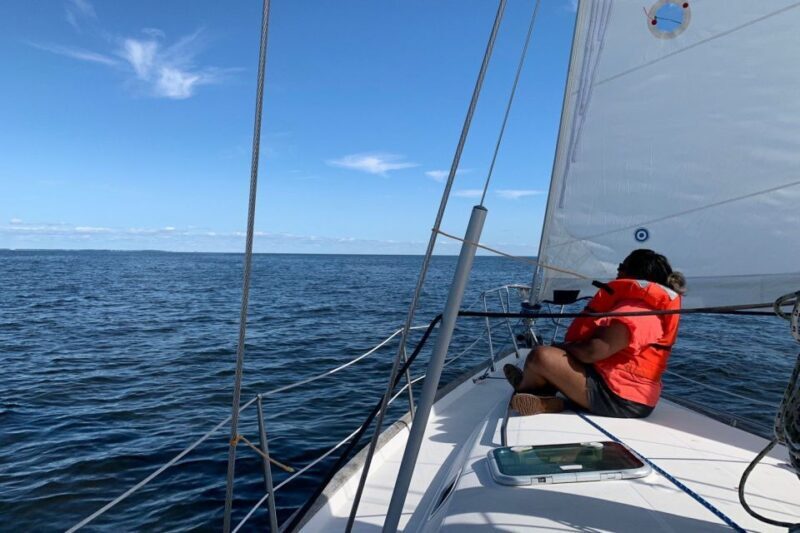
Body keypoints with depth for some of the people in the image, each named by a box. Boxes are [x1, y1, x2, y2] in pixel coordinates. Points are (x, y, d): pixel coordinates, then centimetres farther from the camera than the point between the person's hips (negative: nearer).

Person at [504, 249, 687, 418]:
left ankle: (524, 387, 15)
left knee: (541, 356, -16)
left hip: (620, 400, -11)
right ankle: (547, 397, 5)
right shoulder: (649, 307, 16)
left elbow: (592, 351, -27)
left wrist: (565, 347, -7)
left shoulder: (634, 313, -19)